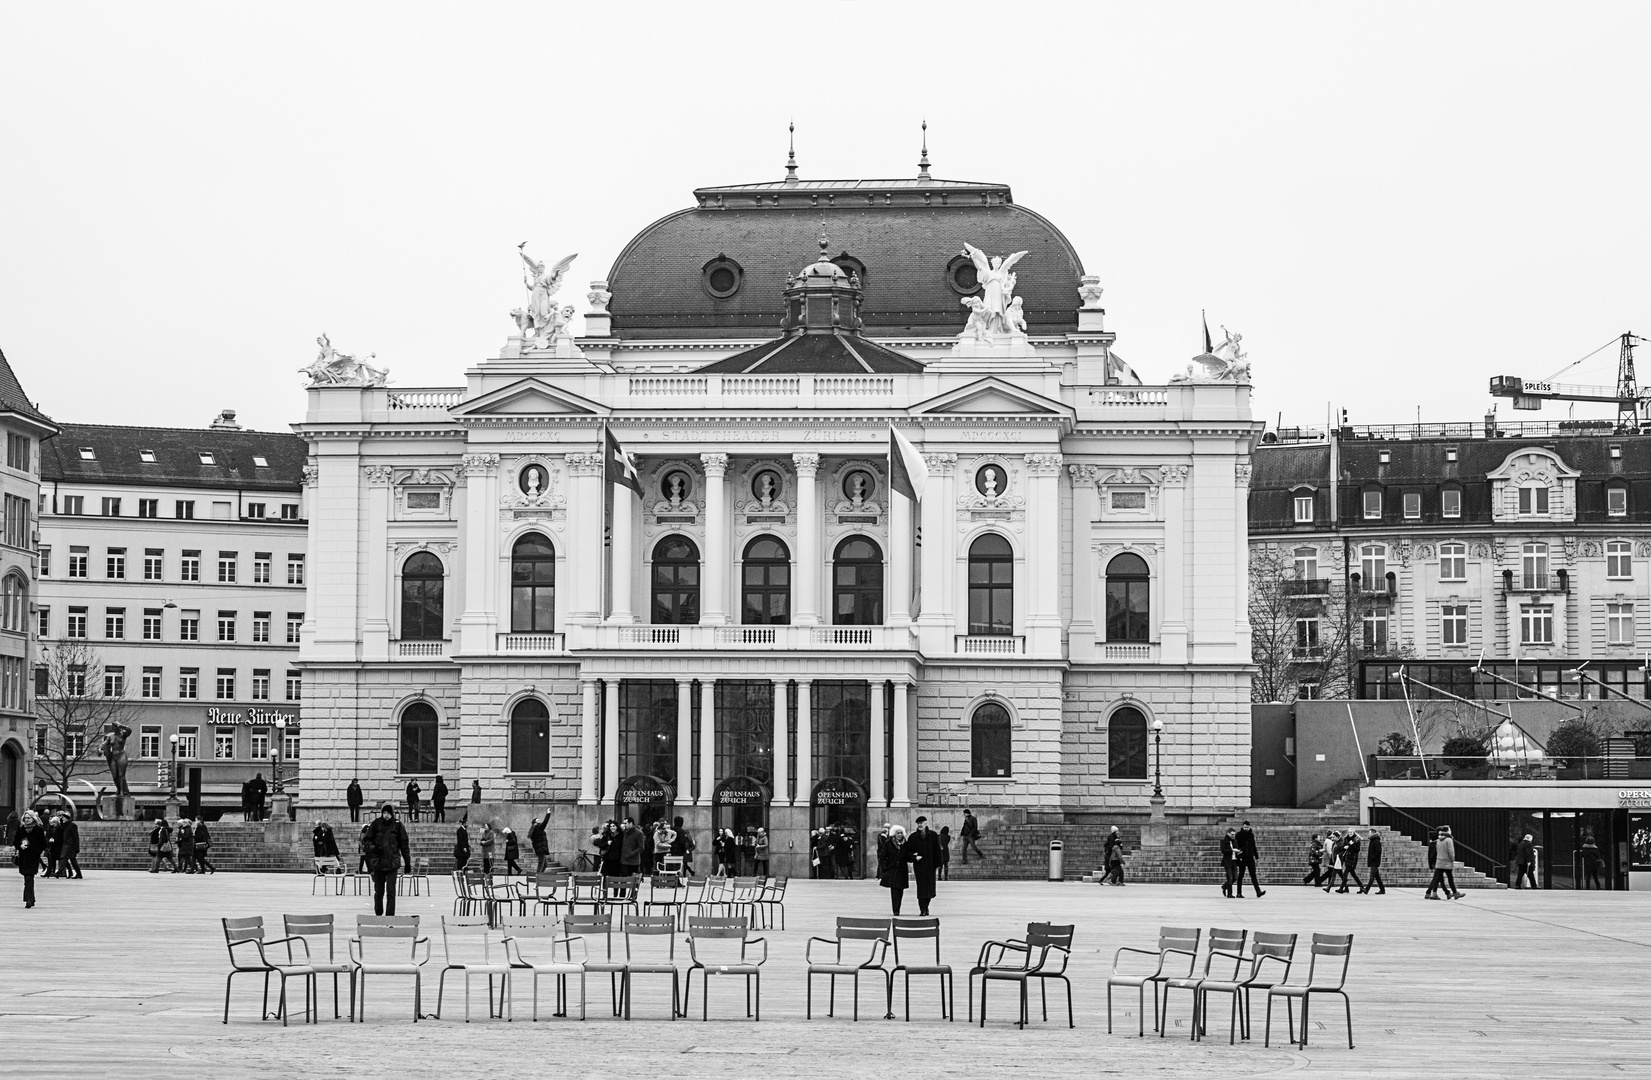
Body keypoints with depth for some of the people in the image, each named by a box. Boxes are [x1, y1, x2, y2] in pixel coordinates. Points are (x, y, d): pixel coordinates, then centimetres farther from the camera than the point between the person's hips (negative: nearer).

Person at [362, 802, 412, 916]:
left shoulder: (397, 825, 1)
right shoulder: (376, 824, 2)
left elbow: (404, 845, 5)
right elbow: (365, 840, 8)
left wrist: (408, 864, 5)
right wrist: (372, 847, -14)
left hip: (392, 863, -1)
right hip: (378, 862, 1)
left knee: (391, 892, -8)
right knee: (378, 891, 10)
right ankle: (378, 914, 25)